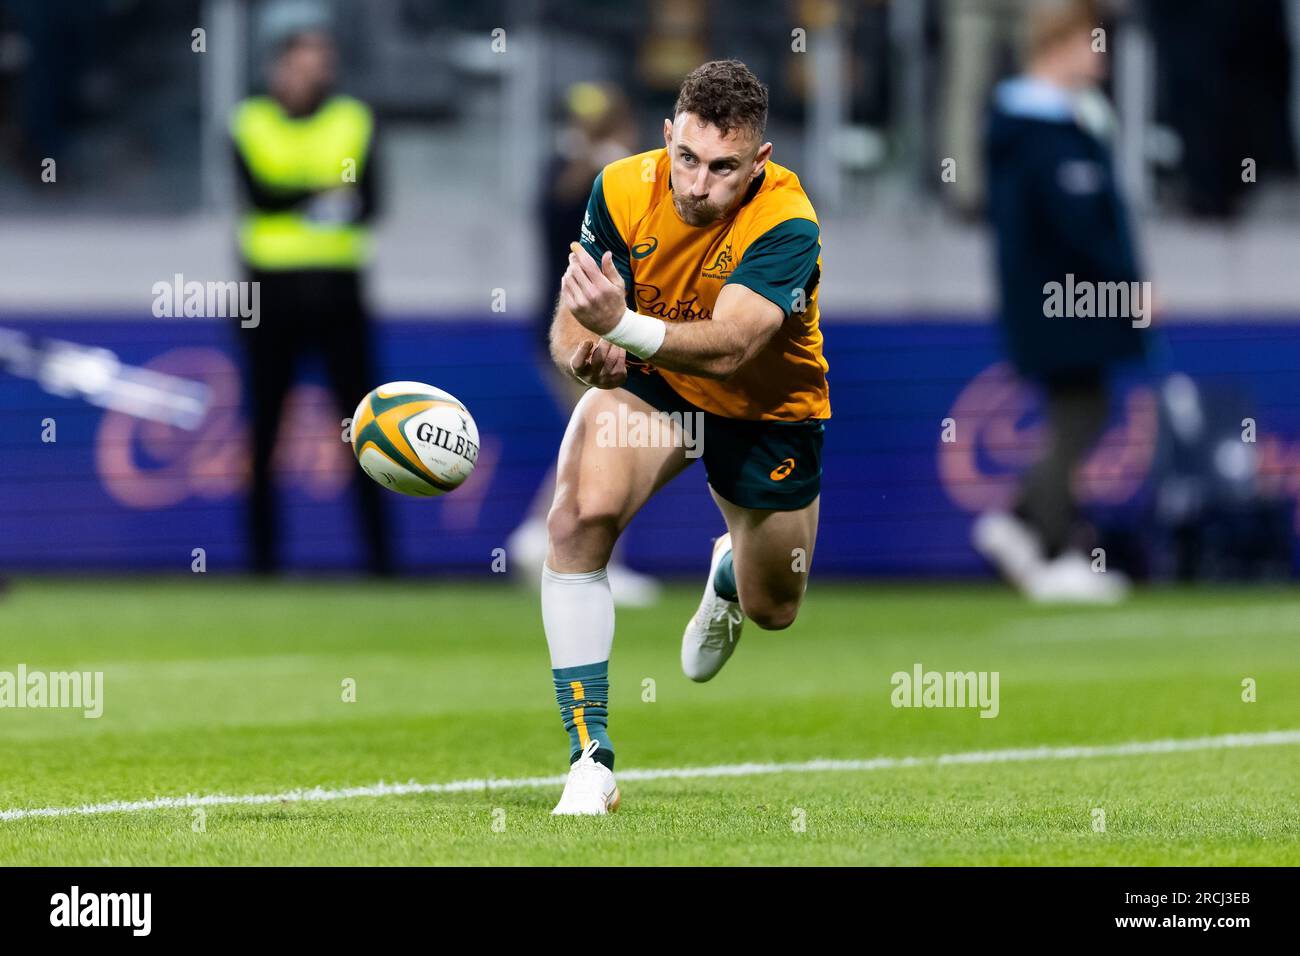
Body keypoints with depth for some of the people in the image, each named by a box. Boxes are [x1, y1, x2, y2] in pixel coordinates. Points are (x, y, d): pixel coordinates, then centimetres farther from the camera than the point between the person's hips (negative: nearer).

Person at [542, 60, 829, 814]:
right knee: (580, 515, -28)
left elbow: (727, 347, -46)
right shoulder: (625, 190, -23)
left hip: (767, 411, -1)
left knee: (772, 611, 14)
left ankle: (729, 576, 57)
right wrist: (586, 353, -46)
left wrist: (623, 326, -63)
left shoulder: (788, 226, -33)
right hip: (649, 384, 1)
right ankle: (590, 760, -22)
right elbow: (570, 325, -21)